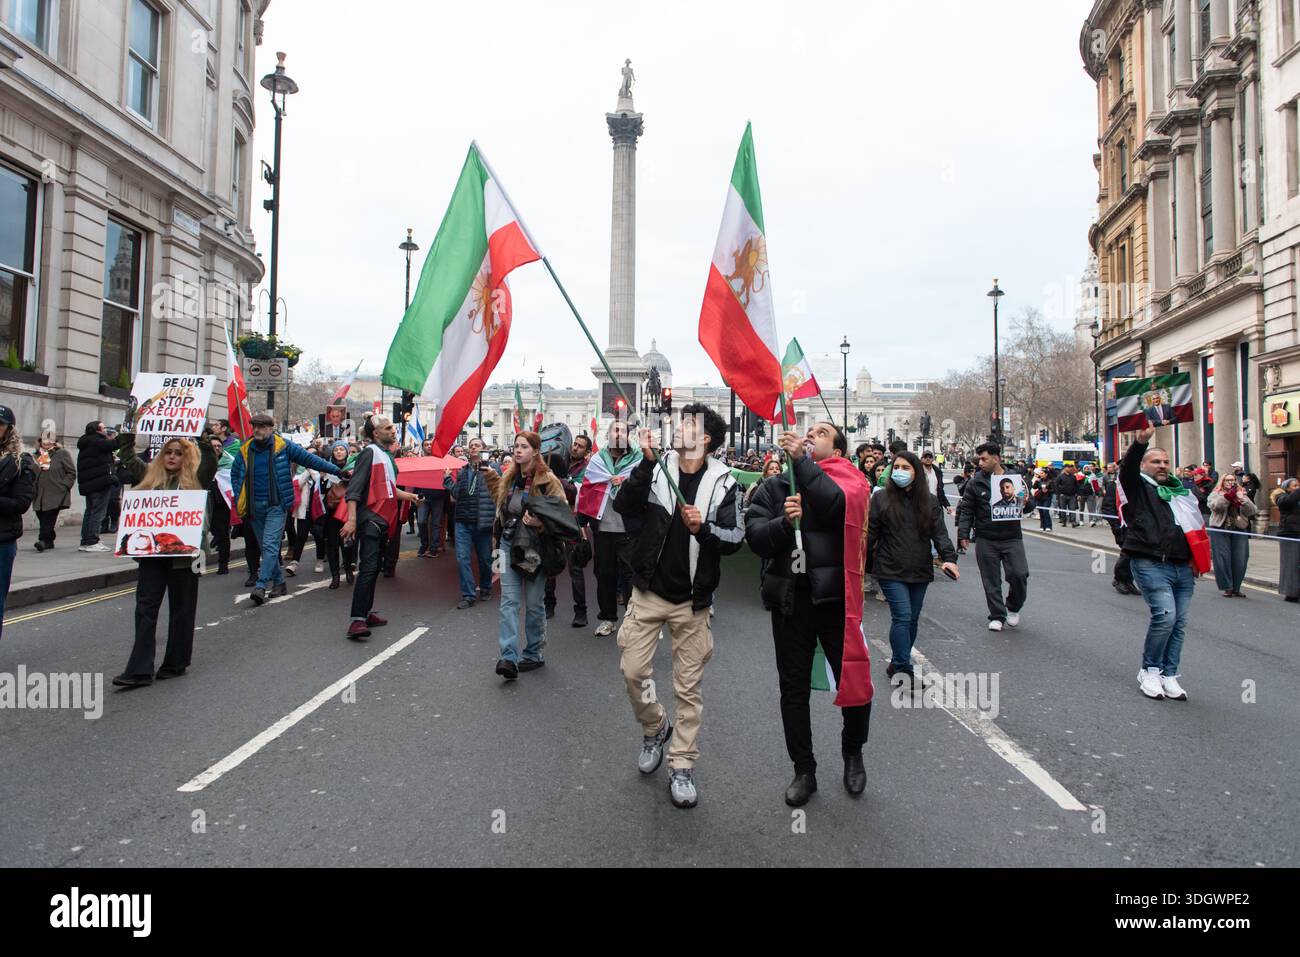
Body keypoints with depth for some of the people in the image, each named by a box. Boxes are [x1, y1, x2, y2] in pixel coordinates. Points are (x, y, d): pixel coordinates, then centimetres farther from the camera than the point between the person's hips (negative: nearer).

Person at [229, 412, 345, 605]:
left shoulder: (284, 446, -4)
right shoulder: (245, 449, 6)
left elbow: (310, 459, -1)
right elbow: (235, 474, 17)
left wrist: (337, 470, -4)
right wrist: (240, 499, 8)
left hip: (276, 505, -4)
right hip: (254, 507, 5)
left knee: (270, 545, -14)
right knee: (266, 546, 11)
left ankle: (261, 586, -17)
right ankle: (279, 582, 22)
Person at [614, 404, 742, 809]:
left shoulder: (722, 482, -3)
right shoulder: (657, 468, -2)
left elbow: (735, 539, -8)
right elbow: (624, 506, -16)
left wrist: (704, 528, -27)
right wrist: (646, 461, -25)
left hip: (692, 600, -1)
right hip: (649, 592, 1)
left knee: (688, 686, 7)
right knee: (633, 671, 4)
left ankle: (682, 767, 22)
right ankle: (655, 728, 35)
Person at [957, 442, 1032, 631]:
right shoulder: (975, 483, 1)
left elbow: (1030, 505, 12)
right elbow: (966, 510, 4)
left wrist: (1026, 502, -12)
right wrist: (963, 534, -5)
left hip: (1012, 538, 0)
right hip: (985, 540, 0)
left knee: (1019, 574, -8)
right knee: (991, 580, 5)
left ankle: (1013, 608, 20)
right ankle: (997, 616, 19)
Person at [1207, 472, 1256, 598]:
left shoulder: (1242, 494, 14)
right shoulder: (1216, 494, 7)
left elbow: (1252, 511, 2)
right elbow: (1215, 506, -14)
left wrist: (1242, 500, -13)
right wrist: (1228, 497, -24)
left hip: (1239, 530, 3)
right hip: (1220, 530, -3)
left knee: (1240, 561, 2)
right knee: (1223, 559, -4)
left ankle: (1236, 588, 15)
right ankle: (1227, 588, 4)